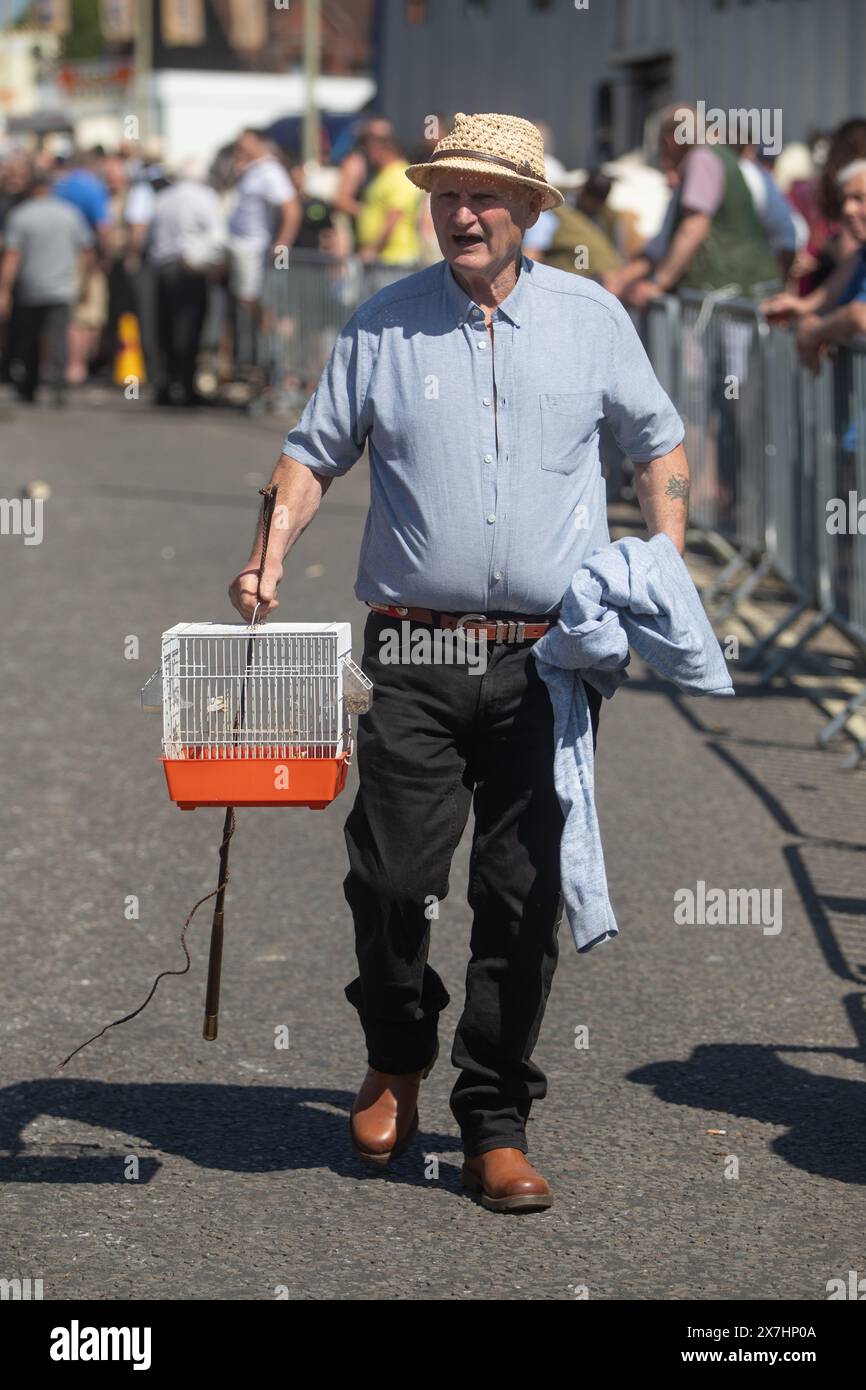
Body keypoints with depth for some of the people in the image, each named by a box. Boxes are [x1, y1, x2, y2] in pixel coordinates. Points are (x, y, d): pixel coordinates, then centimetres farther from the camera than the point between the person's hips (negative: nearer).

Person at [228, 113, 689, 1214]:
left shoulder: (590, 318, 8)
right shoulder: (383, 324, 6)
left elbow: (657, 444, 18)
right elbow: (314, 451, 10)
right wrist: (269, 555, -6)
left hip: (550, 663, 0)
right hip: (416, 657, 0)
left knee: (525, 896, 0)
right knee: (392, 878, -5)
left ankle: (495, 1127, 9)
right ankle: (395, 1061, 24)